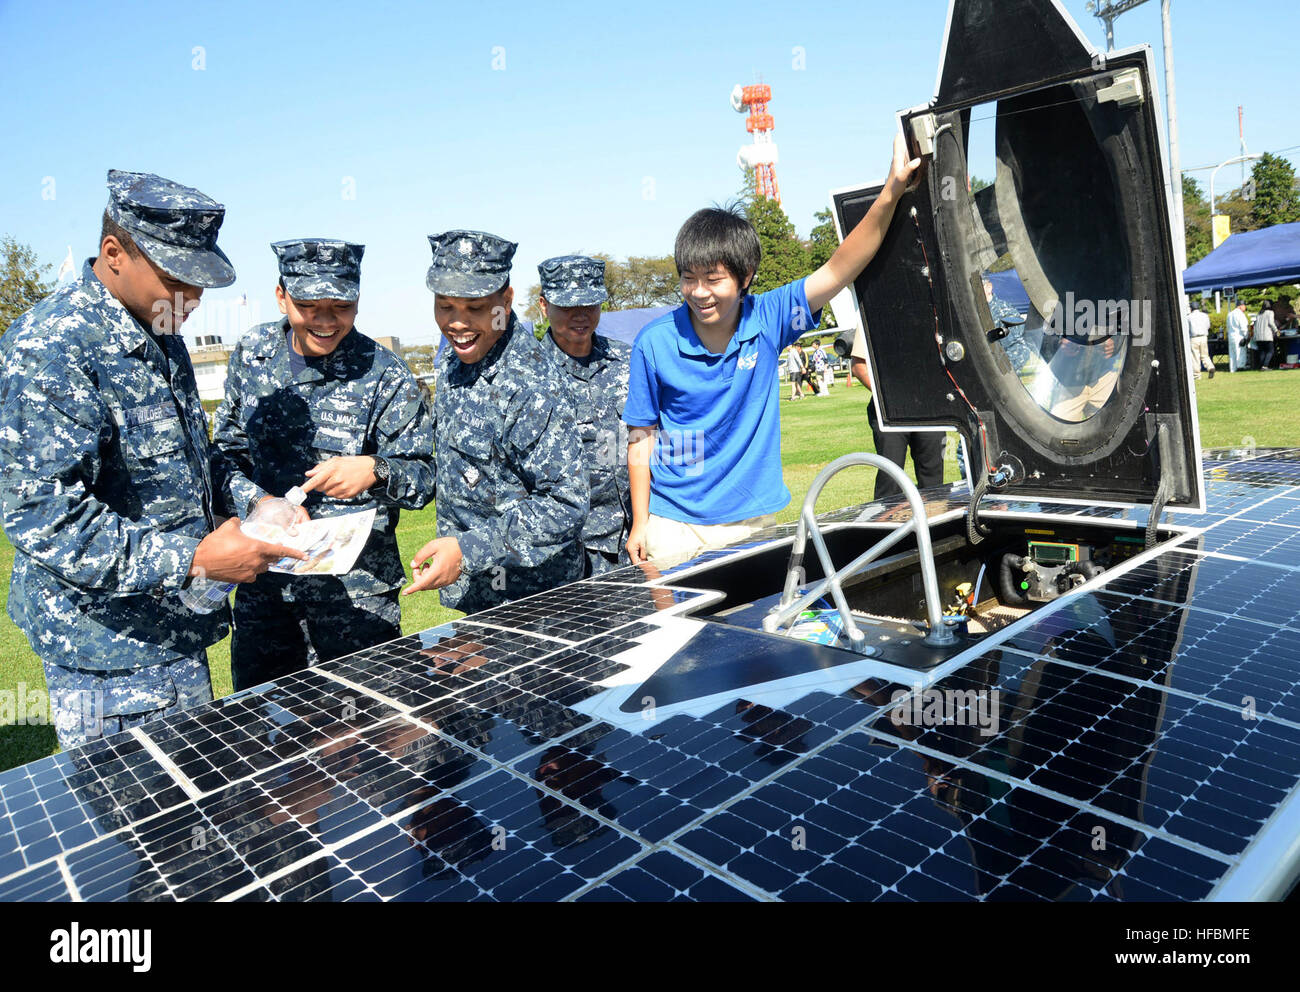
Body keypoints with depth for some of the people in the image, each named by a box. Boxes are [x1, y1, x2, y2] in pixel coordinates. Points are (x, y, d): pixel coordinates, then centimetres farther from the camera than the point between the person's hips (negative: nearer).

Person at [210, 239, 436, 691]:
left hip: (356, 594, -4)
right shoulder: (252, 353, 2)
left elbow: (424, 477, -8)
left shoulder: (386, 377, -11)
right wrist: (259, 502, -11)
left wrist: (376, 471, -29)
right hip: (262, 584, 4)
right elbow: (225, 452, 8)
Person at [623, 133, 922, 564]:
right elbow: (641, 440, -3)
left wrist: (892, 190, -22)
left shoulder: (766, 321, -5)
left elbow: (839, 269, -11)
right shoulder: (654, 342, -9)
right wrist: (640, 525, -3)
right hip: (674, 525, -1)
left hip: (753, 521, 2)